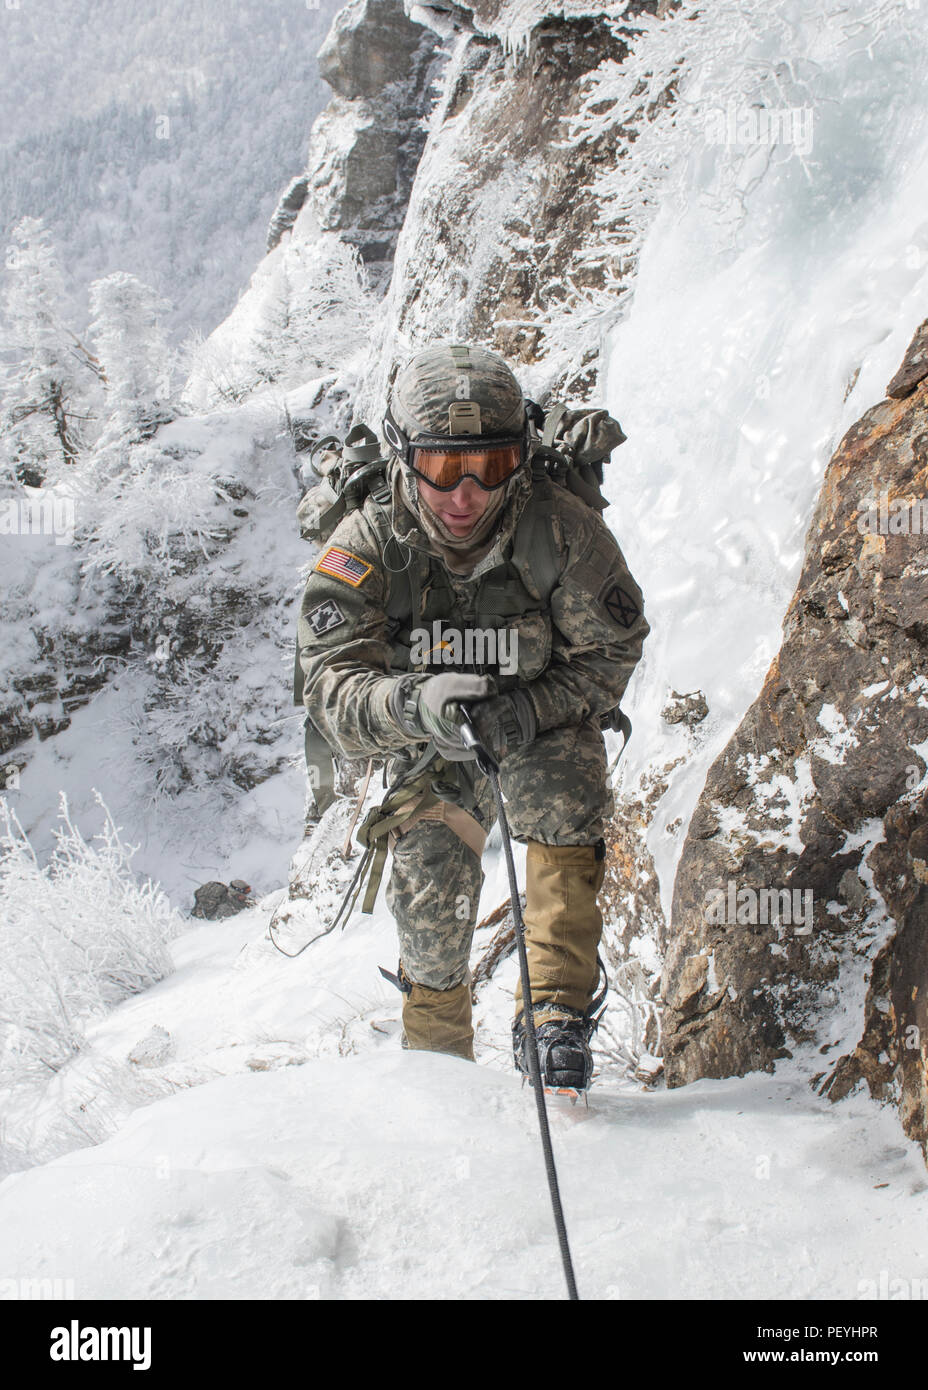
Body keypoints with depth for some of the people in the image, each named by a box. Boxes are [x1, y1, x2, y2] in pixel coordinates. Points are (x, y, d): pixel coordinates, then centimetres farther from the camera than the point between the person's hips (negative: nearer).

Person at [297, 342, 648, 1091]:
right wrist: (411, 704, -53)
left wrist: (532, 708, -32)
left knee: (566, 818, -28)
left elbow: (611, 650, -14)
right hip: (431, 746, 1)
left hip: (546, 720, -1)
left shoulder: (561, 533, -27)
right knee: (430, 886, -8)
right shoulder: (366, 548, -27)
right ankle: (437, 1052, 16)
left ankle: (556, 1016, -17)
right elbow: (333, 686, -31)